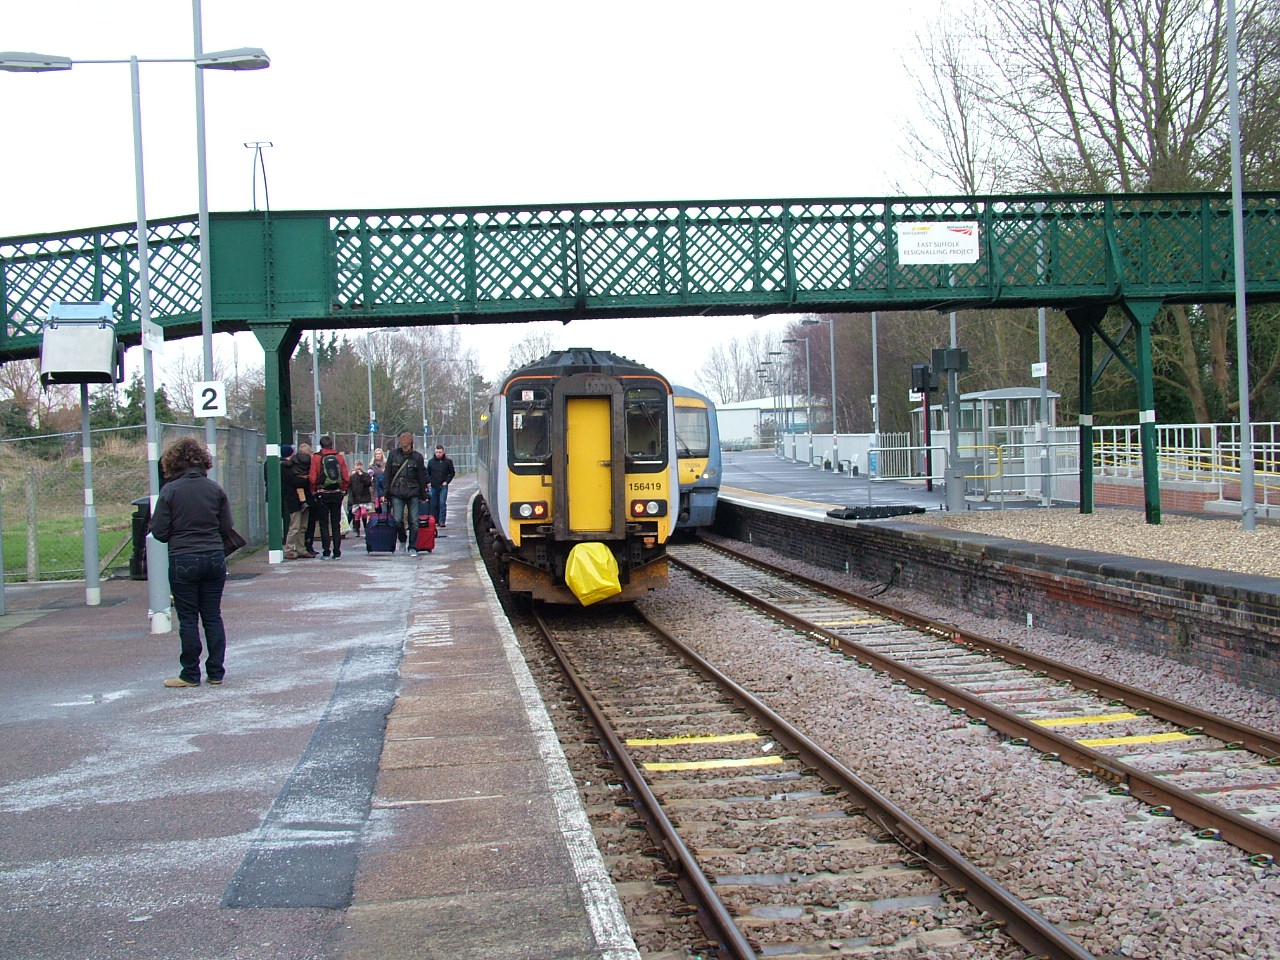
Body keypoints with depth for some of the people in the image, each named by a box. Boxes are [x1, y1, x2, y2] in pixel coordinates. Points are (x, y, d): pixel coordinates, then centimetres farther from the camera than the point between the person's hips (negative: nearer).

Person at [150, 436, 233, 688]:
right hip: (214, 558, 3)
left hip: (183, 561, -3)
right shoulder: (216, 489, 0)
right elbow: (226, 527, 4)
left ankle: (190, 674, 8)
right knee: (213, 617, 10)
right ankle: (216, 672, 12)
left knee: (188, 619, 4)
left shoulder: (170, 491, -9)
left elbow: (159, 531, -8)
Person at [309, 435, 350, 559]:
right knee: (336, 524, 8)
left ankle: (326, 552, -1)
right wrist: (343, 491, 11)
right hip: (337, 494, 2)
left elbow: (313, 478, -7)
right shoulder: (340, 457, 1)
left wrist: (314, 492, 5)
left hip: (322, 494, -2)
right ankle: (337, 552, 5)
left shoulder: (316, 457, -5)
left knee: (324, 524, 4)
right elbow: (346, 478, -1)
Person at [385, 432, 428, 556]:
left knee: (414, 521, -1)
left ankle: (413, 548, 9)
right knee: (397, 520, -6)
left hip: (413, 493, 0)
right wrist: (385, 493, 1)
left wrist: (423, 495, 9)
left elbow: (422, 477, 8)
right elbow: (387, 474, 6)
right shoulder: (394, 455, 3)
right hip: (397, 493, 0)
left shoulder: (417, 457, 3)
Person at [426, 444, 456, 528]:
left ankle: (441, 521, -12)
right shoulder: (431, 461, 7)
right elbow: (427, 473, 16)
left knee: (442, 503, -12)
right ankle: (434, 521, 15)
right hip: (433, 486, 3)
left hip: (443, 486, -3)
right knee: (433, 504, 6)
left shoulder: (448, 461, 1)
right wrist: (429, 482, 3)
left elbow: (452, 473, 7)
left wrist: (446, 481, -4)